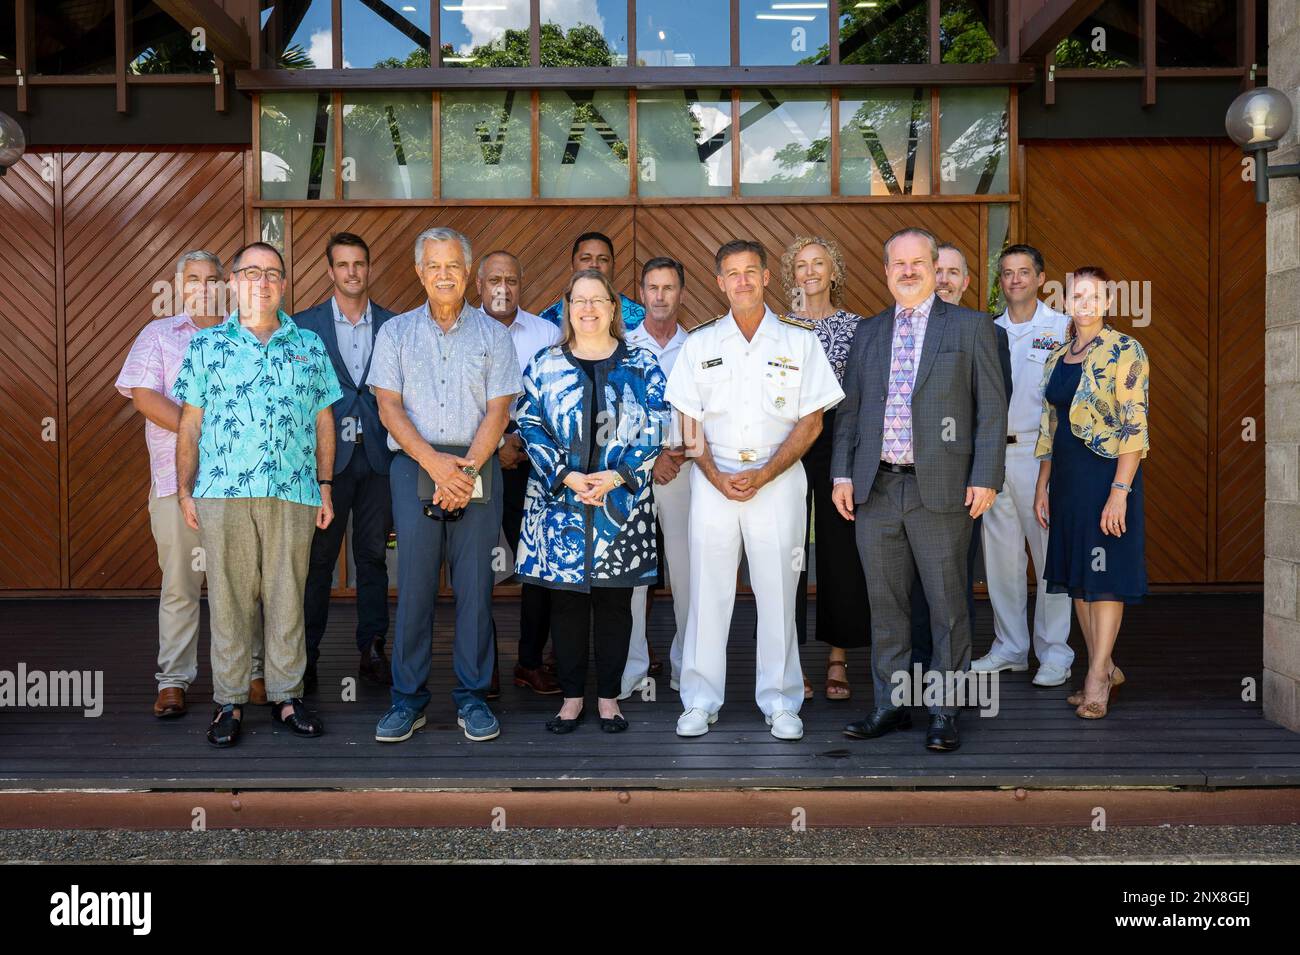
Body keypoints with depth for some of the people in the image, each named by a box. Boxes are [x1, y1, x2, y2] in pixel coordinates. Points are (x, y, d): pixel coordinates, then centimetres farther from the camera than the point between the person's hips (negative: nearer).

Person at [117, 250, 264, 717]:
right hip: (178, 477, -1)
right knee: (179, 582, 0)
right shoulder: (159, 334, 11)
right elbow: (144, 397, -2)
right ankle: (174, 679, 7)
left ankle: (250, 670, 14)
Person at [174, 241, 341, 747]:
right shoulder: (207, 345, 9)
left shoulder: (310, 346, 13)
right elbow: (190, 424, 9)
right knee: (229, 598, 3)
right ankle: (229, 701, 13)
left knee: (287, 598, 5)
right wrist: (186, 491, 3)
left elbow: (323, 421, 13)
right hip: (223, 493, -1)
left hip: (293, 495, 1)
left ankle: (286, 695, 17)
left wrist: (325, 488, 9)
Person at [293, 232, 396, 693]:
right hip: (326, 455, -2)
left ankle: (372, 650, 17)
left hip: (377, 456, 2)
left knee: (373, 556, 8)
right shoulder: (305, 325, 3)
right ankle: (307, 654, 11)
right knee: (318, 558, 2)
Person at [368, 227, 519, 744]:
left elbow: (498, 410, 2)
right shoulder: (395, 332, 11)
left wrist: (466, 469, -12)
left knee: (474, 583, 0)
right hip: (413, 467, 0)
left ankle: (472, 698, 10)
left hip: (477, 469, 0)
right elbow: (389, 406, 2)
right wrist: (434, 462, -12)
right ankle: (408, 699, 9)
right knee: (413, 582, -1)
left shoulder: (492, 333, 10)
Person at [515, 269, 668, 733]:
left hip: (621, 503, 0)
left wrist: (615, 477, -13)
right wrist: (567, 477, -12)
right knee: (566, 601, 5)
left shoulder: (641, 365, 5)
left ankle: (609, 697, 18)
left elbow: (654, 430, 0)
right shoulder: (544, 365, 6)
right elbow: (531, 427, 1)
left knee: (614, 602, 6)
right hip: (559, 503, 0)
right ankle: (572, 696, 17)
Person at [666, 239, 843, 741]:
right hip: (714, 480, 1)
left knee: (777, 591, 1)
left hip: (777, 480, -1)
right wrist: (716, 476, -8)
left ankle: (780, 701, 13)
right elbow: (689, 422, 7)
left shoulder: (799, 340, 3)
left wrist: (763, 476, -10)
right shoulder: (700, 343, 8)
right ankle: (701, 700, 13)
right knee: (708, 588, 2)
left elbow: (811, 422, 0)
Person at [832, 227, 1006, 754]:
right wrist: (842, 473, 6)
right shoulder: (867, 333, 15)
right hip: (875, 489, 4)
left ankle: (944, 712, 13)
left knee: (947, 606, 2)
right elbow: (848, 409, 15)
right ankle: (890, 705, 21)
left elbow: (991, 407, 0)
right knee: (885, 604, 10)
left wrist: (985, 477, -8)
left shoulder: (970, 327, 4)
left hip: (941, 489, -3)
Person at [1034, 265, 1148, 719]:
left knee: (1104, 575, -3)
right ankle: (1105, 668, 22)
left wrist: (1120, 491, -20)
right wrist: (1042, 486, 12)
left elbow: (1134, 426, -14)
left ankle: (1097, 680, 3)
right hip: (1066, 475, 7)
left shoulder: (1124, 351, -8)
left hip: (1107, 472, -7)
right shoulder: (1057, 358, 13)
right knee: (1077, 576, 10)